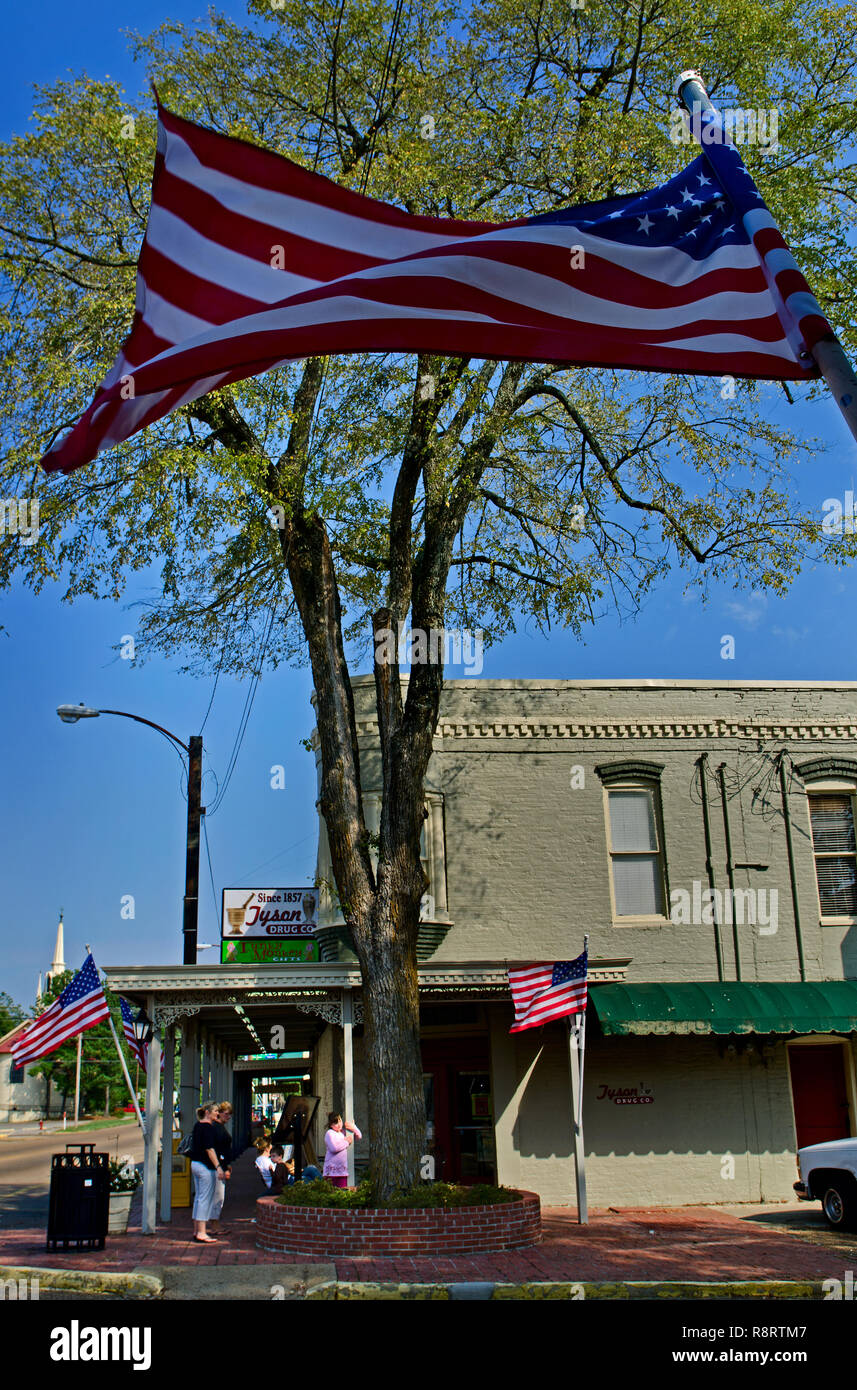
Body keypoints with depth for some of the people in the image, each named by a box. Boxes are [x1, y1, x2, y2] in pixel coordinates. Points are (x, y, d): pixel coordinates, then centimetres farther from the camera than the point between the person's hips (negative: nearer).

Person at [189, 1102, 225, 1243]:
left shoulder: (197, 1125, 13)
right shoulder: (208, 1127, -16)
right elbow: (209, 1149, -21)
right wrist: (218, 1166, -23)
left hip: (195, 1164, 10)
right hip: (206, 1166, -10)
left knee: (198, 1197, 14)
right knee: (205, 1199, -6)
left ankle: (196, 1230, 19)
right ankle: (201, 1233, -5)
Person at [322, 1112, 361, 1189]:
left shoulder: (344, 1132, 16)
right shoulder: (330, 1133, -6)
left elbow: (359, 1136, 23)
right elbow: (334, 1148, -21)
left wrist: (353, 1128, 4)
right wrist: (346, 1142, -8)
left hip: (343, 1170, 6)